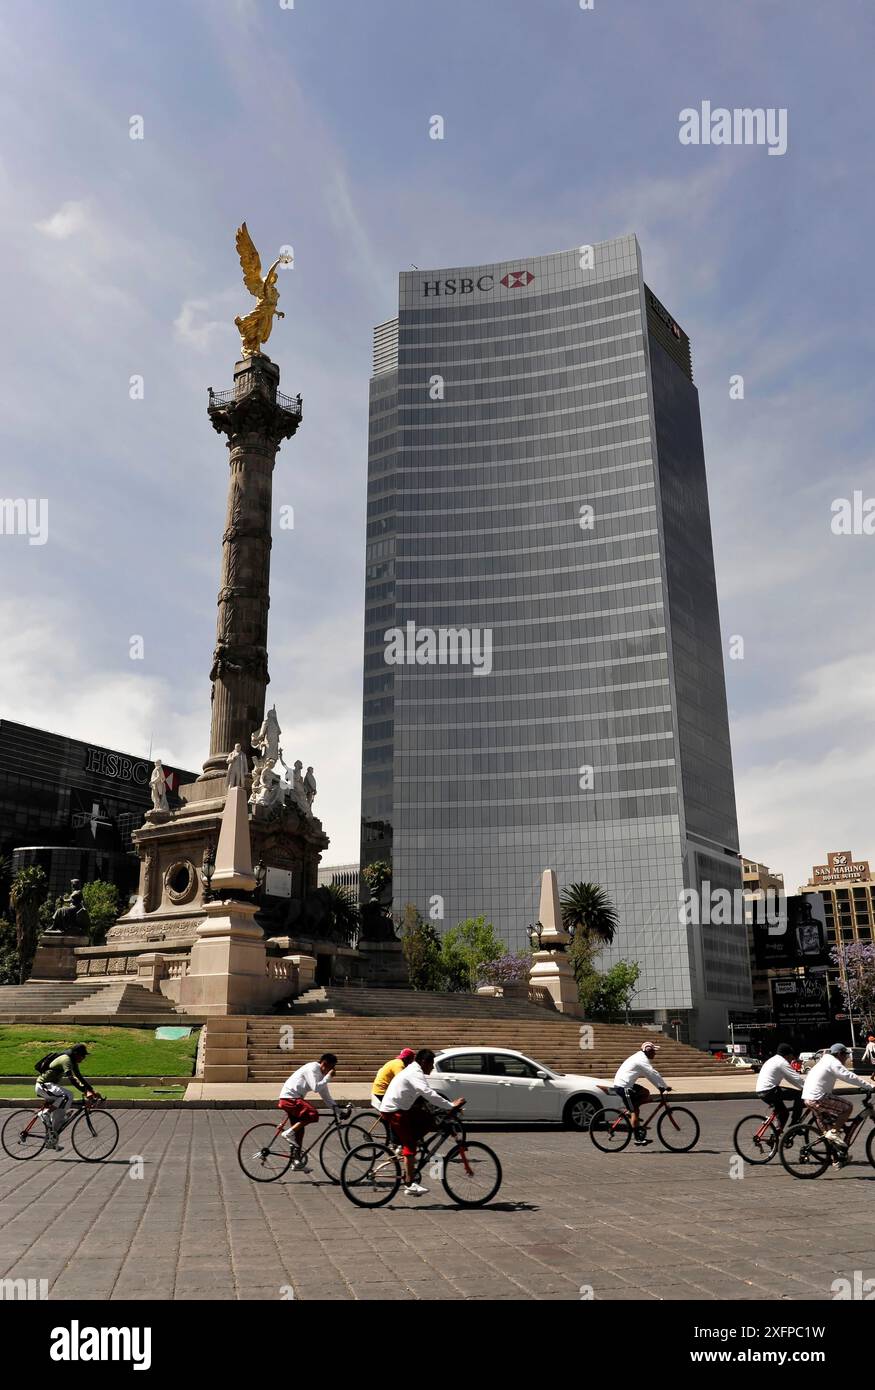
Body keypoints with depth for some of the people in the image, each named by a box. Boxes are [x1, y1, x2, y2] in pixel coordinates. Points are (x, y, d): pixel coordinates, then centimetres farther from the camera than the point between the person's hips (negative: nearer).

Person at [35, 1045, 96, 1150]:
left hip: (51, 1085, 10)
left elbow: (79, 1077, 13)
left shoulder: (73, 1062, 9)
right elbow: (71, 1078, -34)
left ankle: (51, 1141, 18)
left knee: (60, 1115, 8)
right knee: (68, 1096, -31)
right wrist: (85, 1091, -41)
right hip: (44, 1085, -10)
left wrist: (92, 1090, 4)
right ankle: (47, 1112, -18)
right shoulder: (66, 1060, -22)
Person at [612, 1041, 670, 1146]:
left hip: (626, 1084, 10)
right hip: (623, 1086, -10)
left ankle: (631, 1112, 11)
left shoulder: (641, 1058, 17)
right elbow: (653, 1074, -17)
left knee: (645, 1093, 11)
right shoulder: (642, 1059, -14)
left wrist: (660, 1086, 16)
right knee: (635, 1111, -6)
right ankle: (638, 1138, -2)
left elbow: (651, 1074, 21)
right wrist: (666, 1086, -9)